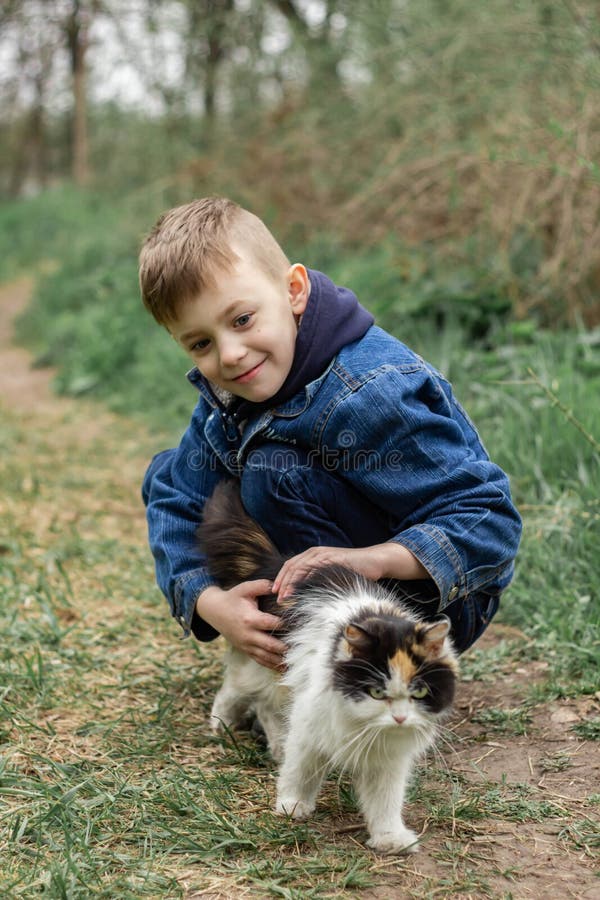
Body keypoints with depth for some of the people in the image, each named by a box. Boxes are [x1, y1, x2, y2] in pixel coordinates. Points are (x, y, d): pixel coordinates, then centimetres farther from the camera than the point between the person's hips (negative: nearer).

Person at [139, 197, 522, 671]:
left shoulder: (368, 394, -30)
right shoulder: (227, 394, -6)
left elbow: (493, 523, -29)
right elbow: (175, 506, -6)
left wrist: (373, 559, -44)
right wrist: (210, 602, -25)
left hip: (440, 602, -8)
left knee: (273, 472, -29)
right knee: (167, 474, 2)